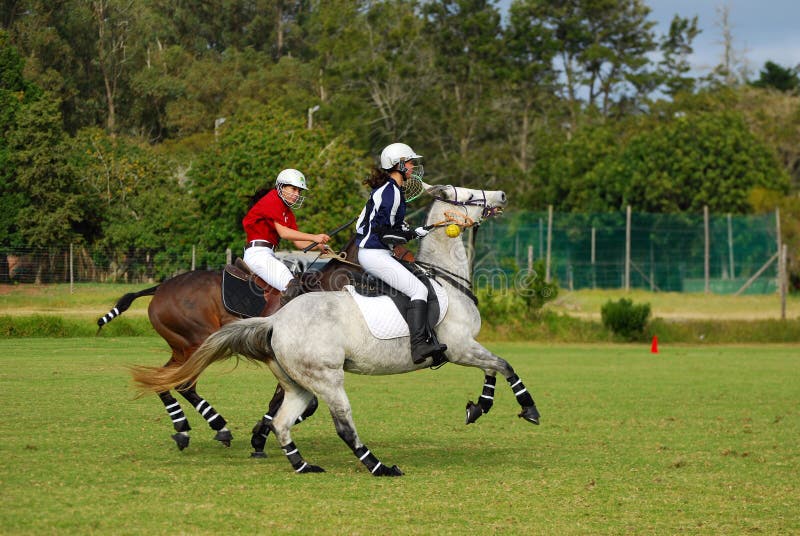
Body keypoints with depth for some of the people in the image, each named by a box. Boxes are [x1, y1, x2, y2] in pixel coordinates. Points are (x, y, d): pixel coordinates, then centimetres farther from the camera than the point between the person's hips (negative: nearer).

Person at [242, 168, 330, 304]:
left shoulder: (288, 212, 22)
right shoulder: (272, 201, -7)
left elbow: (298, 243, 15)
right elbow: (283, 232, -18)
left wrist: (318, 246, -3)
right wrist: (314, 237, -22)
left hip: (268, 255, 11)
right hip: (257, 251, -11)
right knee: (293, 287, -26)